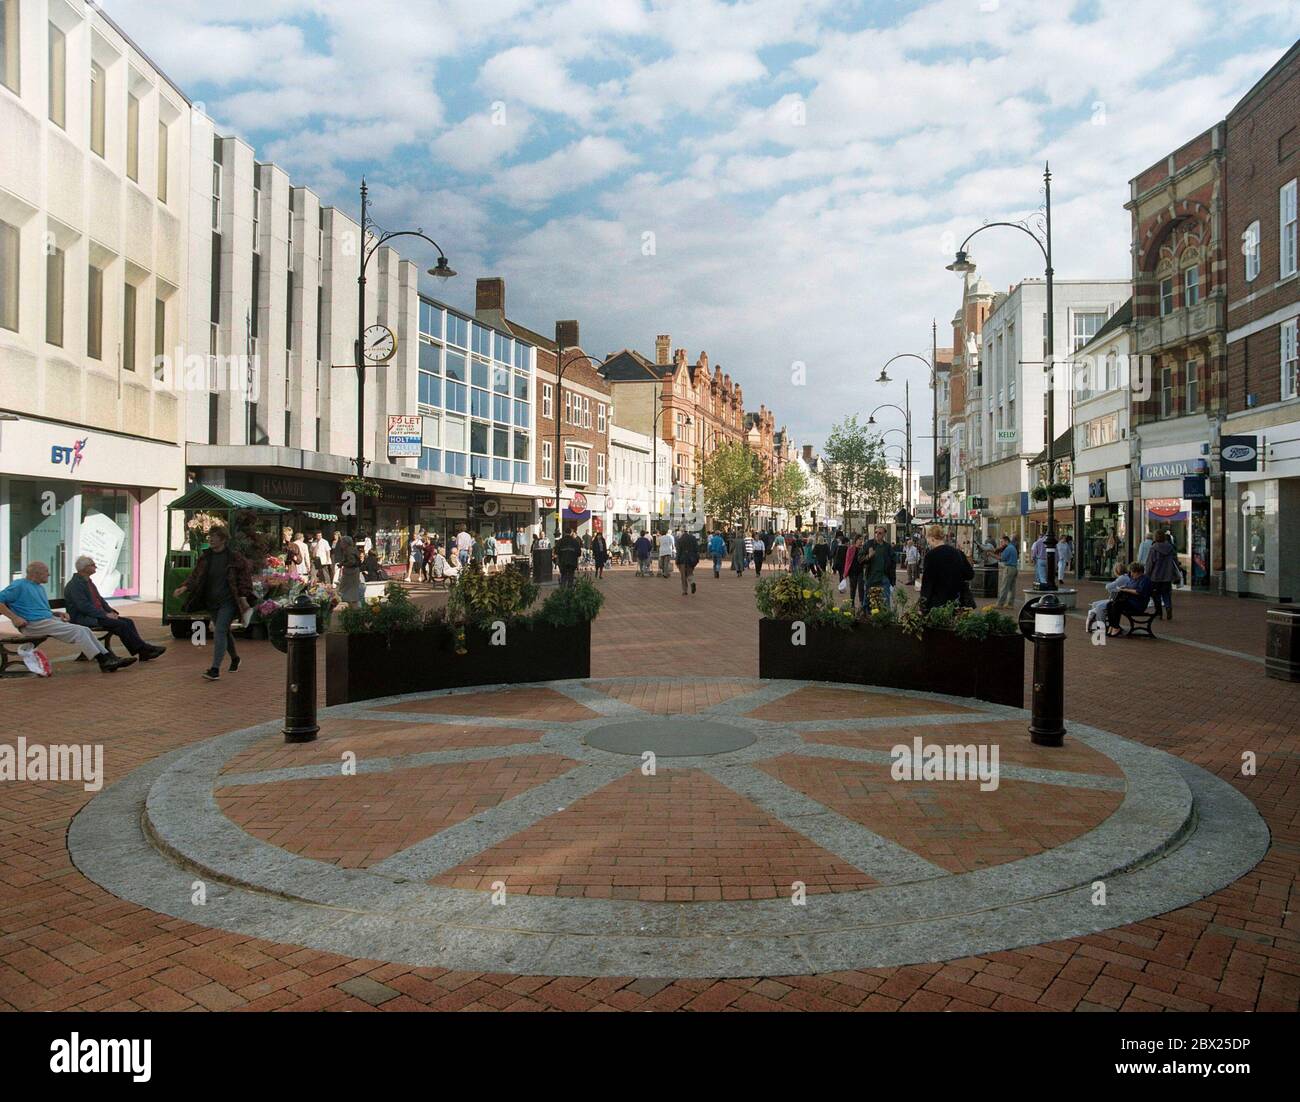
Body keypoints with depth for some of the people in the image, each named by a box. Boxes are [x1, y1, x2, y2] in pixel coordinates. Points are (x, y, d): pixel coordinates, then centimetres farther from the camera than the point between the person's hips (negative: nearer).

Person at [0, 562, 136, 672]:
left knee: (85, 630, -8)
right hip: (34, 624, -9)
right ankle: (103, 662, -22)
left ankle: (110, 658, -15)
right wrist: (14, 617, -19)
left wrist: (58, 613, 9)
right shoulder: (19, 586, -4)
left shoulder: (40, 587, 24)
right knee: (77, 631, -21)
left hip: (49, 618, 9)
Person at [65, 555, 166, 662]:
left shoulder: (88, 581, 17)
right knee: (122, 625, -22)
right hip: (85, 619, -9)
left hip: (98, 615, 9)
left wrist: (111, 612, 5)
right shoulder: (75, 585, -12)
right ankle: (143, 650, -18)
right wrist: (105, 615, -20)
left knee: (128, 622, -9)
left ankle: (143, 652, -16)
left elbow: (100, 599, 21)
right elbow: (84, 606, -21)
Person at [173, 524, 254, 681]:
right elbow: (195, 575, 4)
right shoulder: (205, 557, 6)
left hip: (228, 601, -6)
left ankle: (215, 669, -19)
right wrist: (185, 587, -14)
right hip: (212, 601, 6)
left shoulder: (234, 557, -8)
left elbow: (245, 576, -6)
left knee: (219, 631, -17)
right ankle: (235, 658, 41)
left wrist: (243, 596, -12)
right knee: (224, 632, 18)